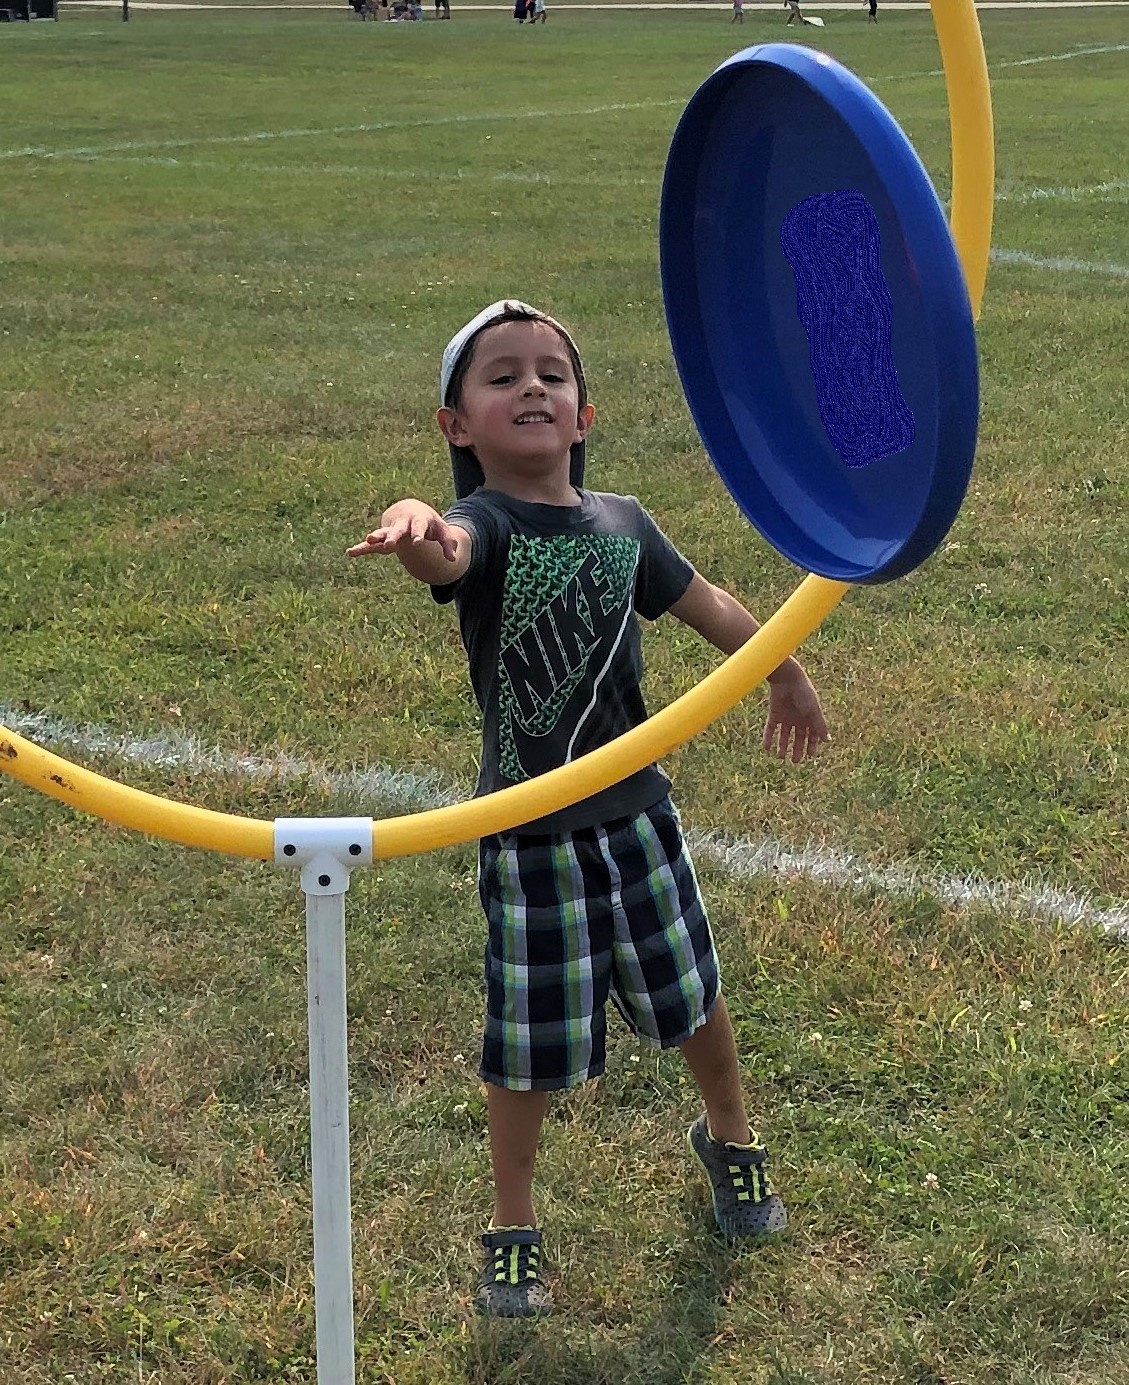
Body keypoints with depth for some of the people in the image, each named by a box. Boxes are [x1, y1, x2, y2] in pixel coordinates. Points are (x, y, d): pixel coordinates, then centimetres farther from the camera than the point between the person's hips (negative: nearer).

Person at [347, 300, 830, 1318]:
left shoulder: (622, 522, -1)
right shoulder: (485, 526, -17)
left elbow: (706, 603, 17)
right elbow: (444, 554, -43)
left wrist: (785, 672, 30)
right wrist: (415, 528, -67)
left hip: (637, 812, 4)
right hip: (528, 837, -4)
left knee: (693, 993, 19)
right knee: (529, 1041, 8)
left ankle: (730, 1138, 49)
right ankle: (513, 1229, 30)